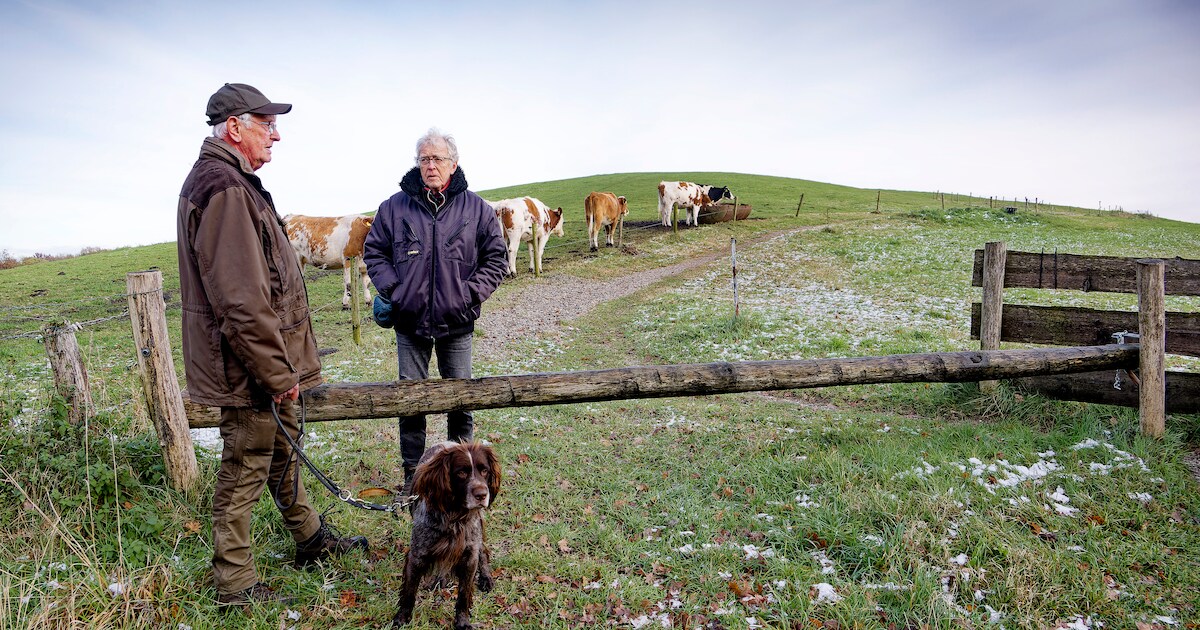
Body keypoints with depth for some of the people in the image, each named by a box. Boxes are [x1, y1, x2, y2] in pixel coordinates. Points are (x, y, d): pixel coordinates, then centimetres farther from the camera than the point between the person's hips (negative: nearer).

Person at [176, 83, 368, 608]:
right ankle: (234, 584, 19)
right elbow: (241, 303, -28)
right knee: (245, 470, 3)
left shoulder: (233, 181, 14)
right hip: (248, 366, -11)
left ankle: (310, 538, 40)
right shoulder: (224, 190, -22)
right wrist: (278, 372, -21)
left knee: (283, 449, 22)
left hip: (265, 360, 11)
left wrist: (285, 364, 21)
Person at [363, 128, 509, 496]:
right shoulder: (396, 206, 1)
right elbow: (373, 251, 10)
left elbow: (496, 259, 5)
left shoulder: (476, 209, 0)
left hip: (456, 324, 0)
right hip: (409, 321, 1)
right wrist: (390, 288, -5)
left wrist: (471, 293, -6)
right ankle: (412, 472, 24)